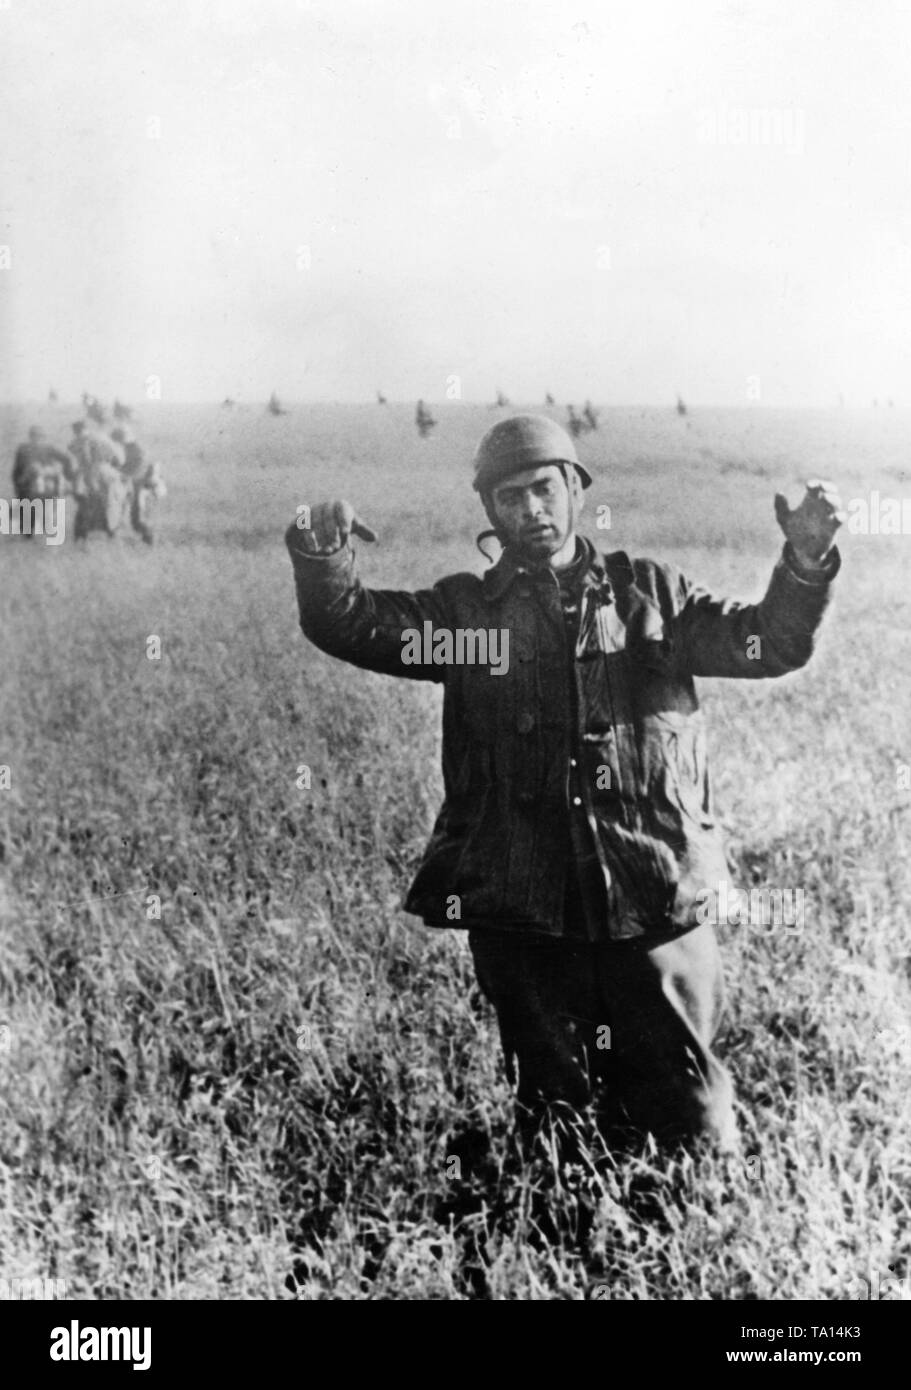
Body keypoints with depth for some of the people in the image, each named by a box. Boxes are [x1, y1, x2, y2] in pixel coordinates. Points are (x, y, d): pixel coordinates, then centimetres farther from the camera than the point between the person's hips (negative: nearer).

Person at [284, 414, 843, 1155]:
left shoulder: (648, 592, 9)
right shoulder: (465, 610, 8)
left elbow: (766, 644, 3)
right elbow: (349, 624, -1)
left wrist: (806, 563, -14)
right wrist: (323, 557, -21)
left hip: (657, 900, 0)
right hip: (521, 914, 1)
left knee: (691, 1119, 7)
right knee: (553, 1114, 14)